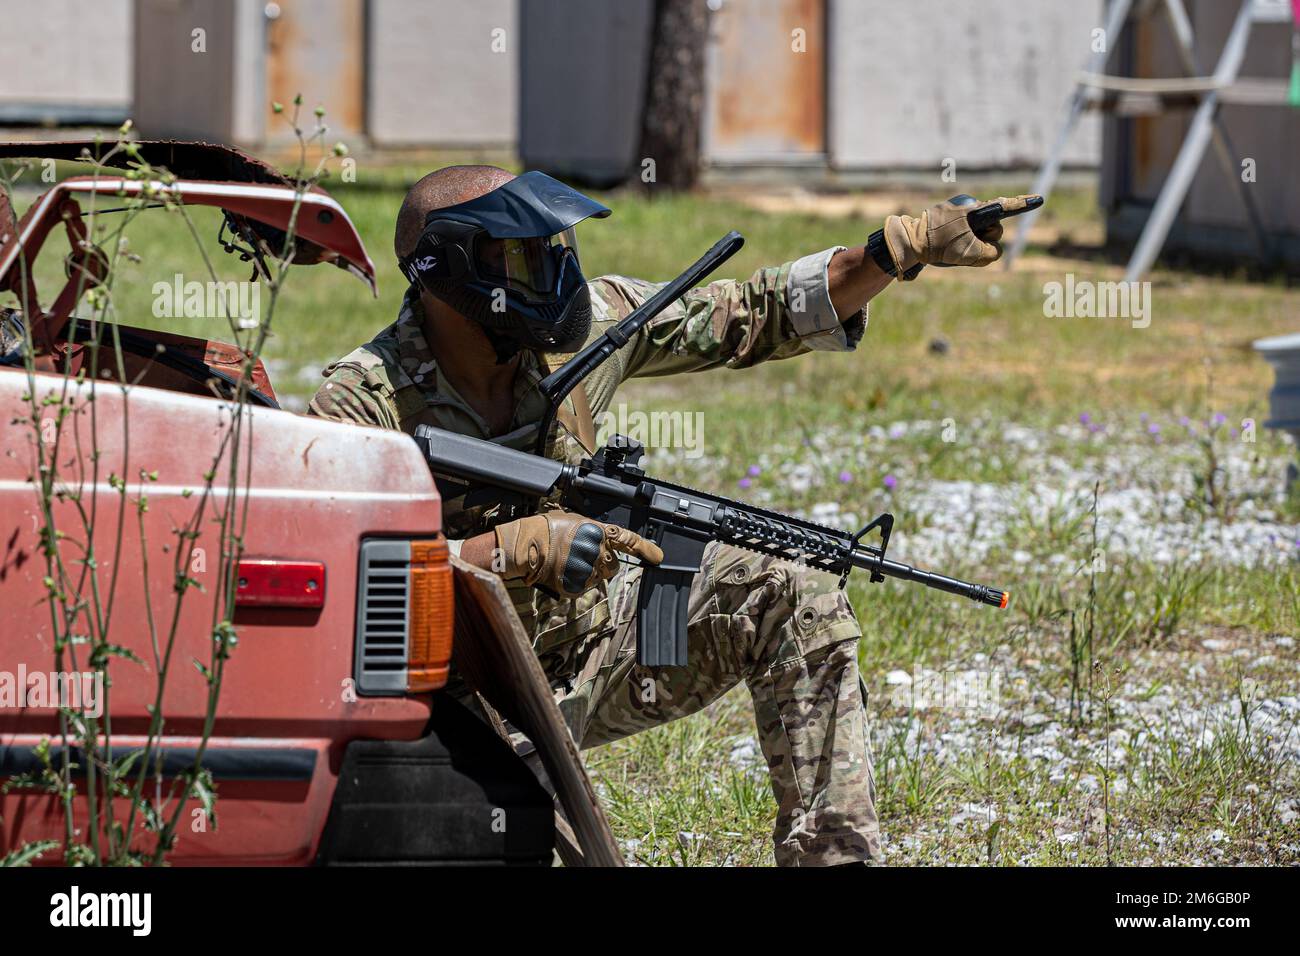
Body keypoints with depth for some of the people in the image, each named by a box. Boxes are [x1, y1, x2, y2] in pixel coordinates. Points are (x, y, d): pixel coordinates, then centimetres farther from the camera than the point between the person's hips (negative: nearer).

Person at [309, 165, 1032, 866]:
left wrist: (909, 246, -8)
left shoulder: (586, 324, -8)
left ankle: (832, 855, -6)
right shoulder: (363, 406, -24)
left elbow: (761, 314, 1)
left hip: (598, 635, 6)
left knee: (798, 606, -10)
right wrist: (515, 549, -41)